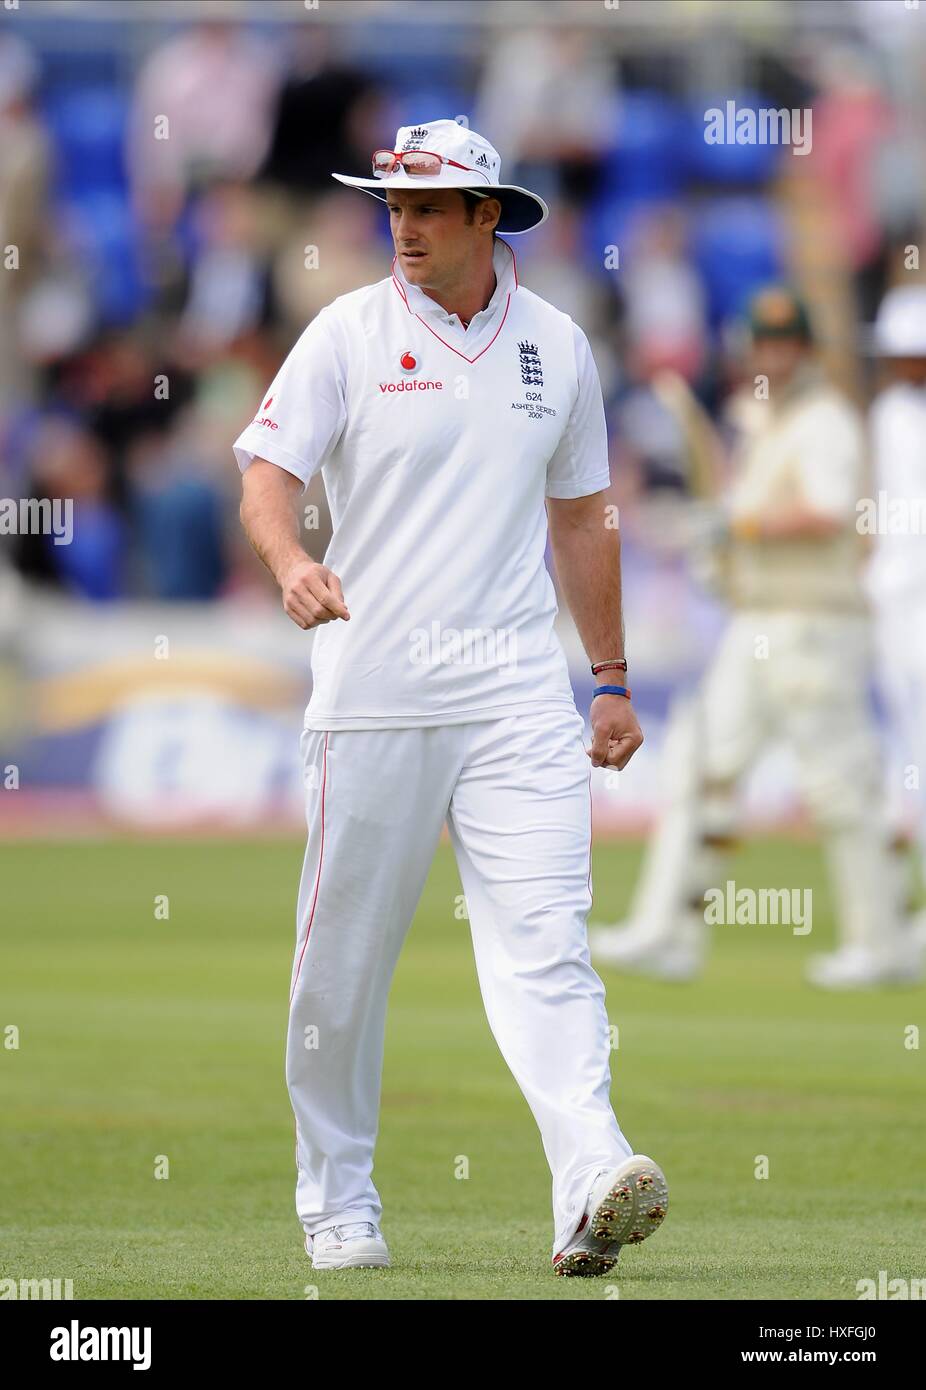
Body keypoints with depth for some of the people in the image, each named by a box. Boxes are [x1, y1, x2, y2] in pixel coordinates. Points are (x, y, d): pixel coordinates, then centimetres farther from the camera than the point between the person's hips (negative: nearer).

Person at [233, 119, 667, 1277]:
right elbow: (266, 476, -7)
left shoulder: (556, 347, 11)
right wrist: (292, 564, -29)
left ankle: (592, 1185, -25)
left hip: (518, 699, 1)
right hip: (371, 692, -1)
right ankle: (336, 1200, 18)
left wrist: (611, 679, 18)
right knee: (344, 956, 4)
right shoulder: (348, 335, 1)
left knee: (542, 938, -12)